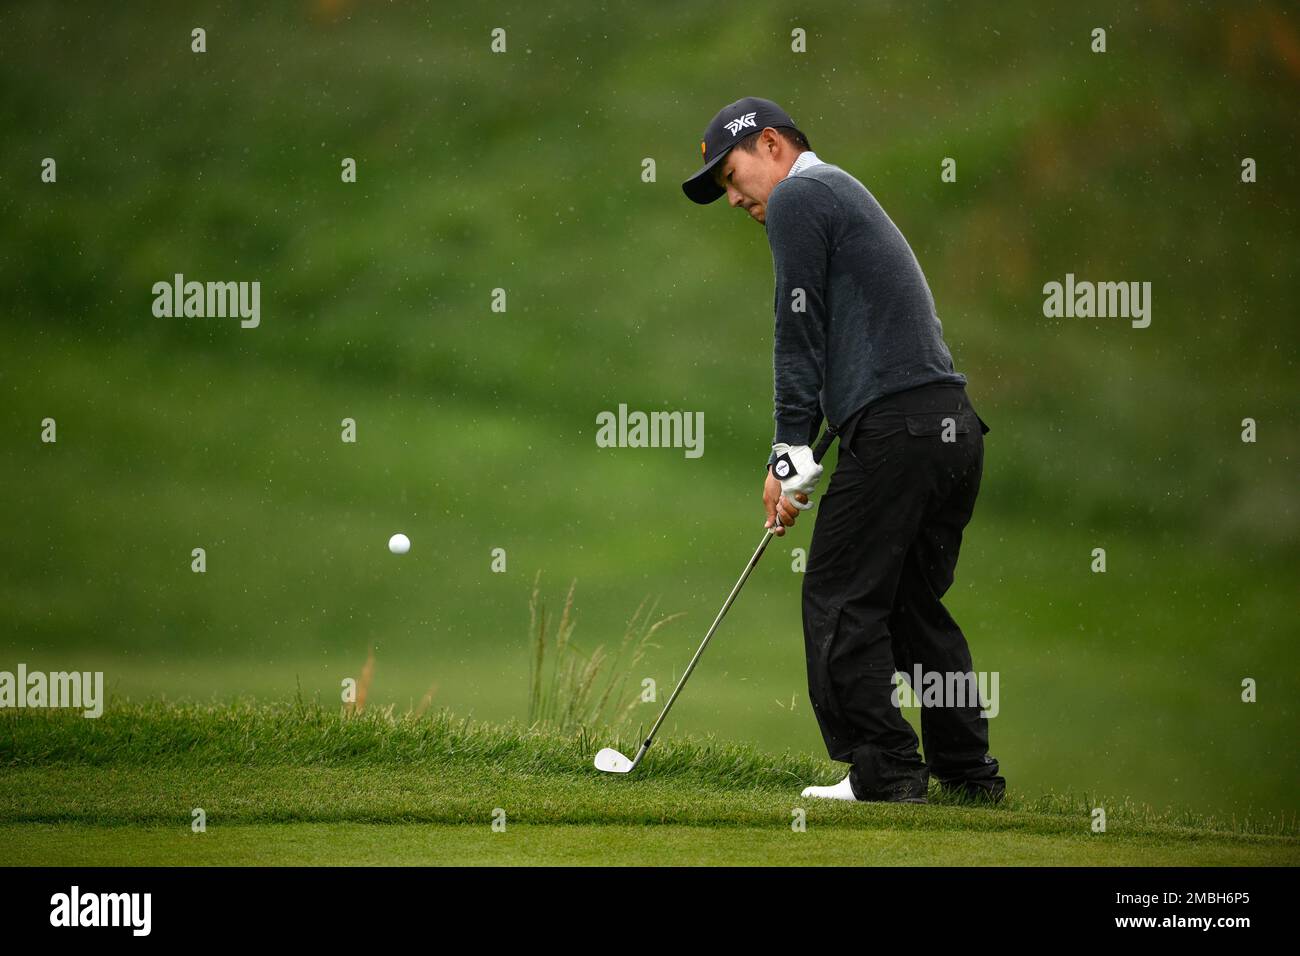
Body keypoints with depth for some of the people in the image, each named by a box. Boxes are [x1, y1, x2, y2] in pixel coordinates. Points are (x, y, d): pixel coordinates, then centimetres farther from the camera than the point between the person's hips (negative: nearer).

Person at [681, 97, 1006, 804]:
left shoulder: (797, 197, 0)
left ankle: (885, 772, -6)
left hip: (894, 425, -9)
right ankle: (968, 771, 14)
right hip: (955, 425, 9)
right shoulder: (846, 195, 29)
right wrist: (801, 454, 22)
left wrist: (791, 453, -3)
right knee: (915, 604, 15)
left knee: (841, 603, -4)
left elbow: (801, 332, -6)